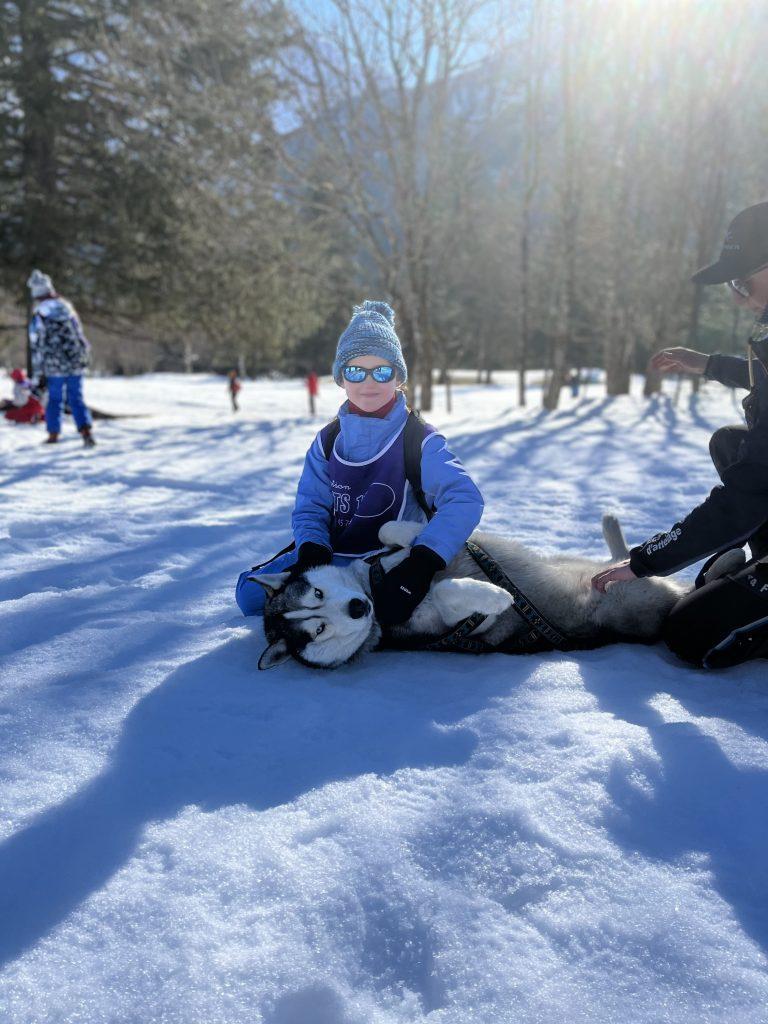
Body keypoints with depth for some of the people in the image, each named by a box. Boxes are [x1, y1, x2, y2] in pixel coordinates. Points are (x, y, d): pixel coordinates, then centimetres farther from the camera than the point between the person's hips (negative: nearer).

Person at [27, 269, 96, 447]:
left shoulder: (38, 317, -8)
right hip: (76, 363, 3)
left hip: (55, 367, -3)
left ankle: (53, 434, 22)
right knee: (76, 399, 7)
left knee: (54, 399, 13)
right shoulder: (67, 307, 4)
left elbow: (37, 348, -7)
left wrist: (39, 374, 0)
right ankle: (86, 431, -10)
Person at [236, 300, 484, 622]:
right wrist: (313, 552, -21)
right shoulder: (328, 441, 4)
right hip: (331, 556, 5)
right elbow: (310, 507, 2)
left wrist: (421, 564, -38)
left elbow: (465, 500, -25)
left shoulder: (420, 440, -12)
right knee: (251, 593, -2)